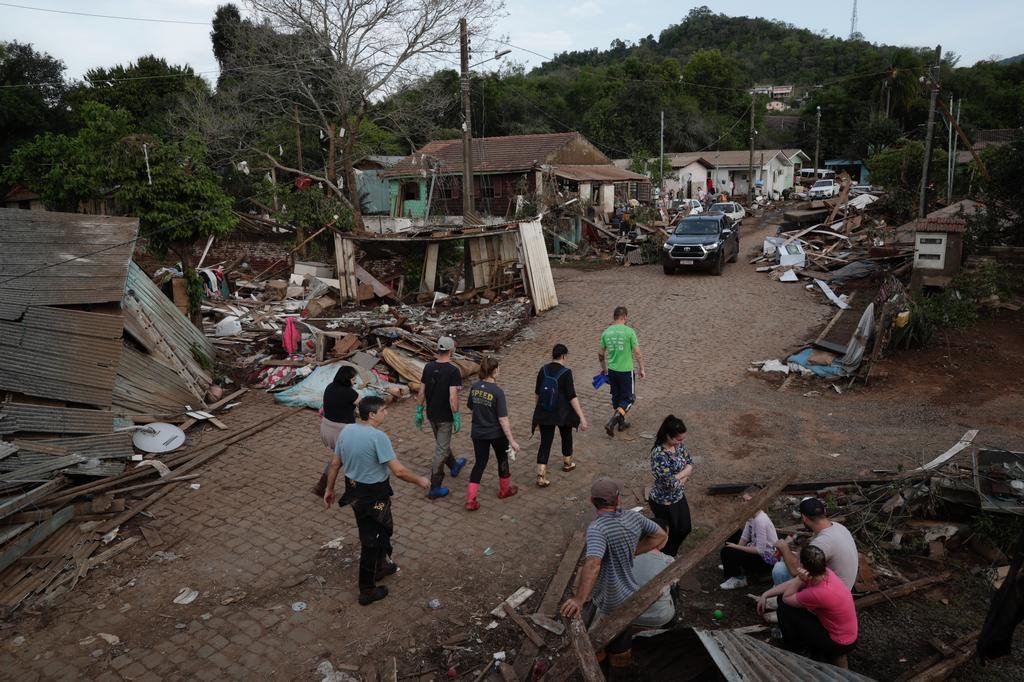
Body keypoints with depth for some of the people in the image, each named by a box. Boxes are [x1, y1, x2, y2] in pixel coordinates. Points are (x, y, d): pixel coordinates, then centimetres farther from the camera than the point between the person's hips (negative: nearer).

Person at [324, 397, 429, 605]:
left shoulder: (347, 430, -3)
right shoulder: (378, 436, -26)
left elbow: (335, 464, 6)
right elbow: (398, 471, -26)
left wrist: (329, 489, 18)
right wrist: (419, 481, -10)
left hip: (355, 491, 8)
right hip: (374, 496, -8)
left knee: (383, 530, 28)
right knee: (371, 541, 8)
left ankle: (381, 566, 49)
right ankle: (367, 591, 22)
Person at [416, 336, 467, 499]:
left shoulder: (428, 367, -2)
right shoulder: (453, 371, -20)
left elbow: (421, 392, 2)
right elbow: (453, 397, -25)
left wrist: (419, 412, 11)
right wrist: (457, 418, -17)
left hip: (431, 414, 7)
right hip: (445, 417, -7)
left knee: (442, 444, 27)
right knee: (441, 450, 2)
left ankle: (454, 466, 51)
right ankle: (435, 488, 6)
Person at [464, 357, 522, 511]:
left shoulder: (474, 387, -6)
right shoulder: (497, 392, -22)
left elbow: (470, 407, 9)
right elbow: (503, 419, -22)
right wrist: (512, 441, -18)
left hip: (478, 433, 4)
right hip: (496, 434, -4)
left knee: (480, 463, 13)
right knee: (502, 460, 20)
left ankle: (470, 499, 4)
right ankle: (504, 490, 39)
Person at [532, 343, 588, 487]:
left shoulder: (543, 370, -1)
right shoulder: (566, 373, -16)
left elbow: (537, 393, 8)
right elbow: (572, 396, -19)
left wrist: (539, 409, 24)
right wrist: (582, 417, -16)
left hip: (544, 414, 3)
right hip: (563, 413, -3)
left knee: (545, 442, 5)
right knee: (566, 437, 24)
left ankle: (541, 476, -5)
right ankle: (567, 463, 44)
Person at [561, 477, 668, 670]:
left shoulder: (597, 528, -30)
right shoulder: (633, 517, -8)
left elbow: (593, 564, -44)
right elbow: (661, 535, 5)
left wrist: (579, 599, -45)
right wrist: (633, 553, 4)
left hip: (611, 604, -8)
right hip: (631, 595, 8)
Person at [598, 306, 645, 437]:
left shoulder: (606, 332, 0)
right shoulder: (629, 331, -14)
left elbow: (601, 354, 8)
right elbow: (638, 353, -11)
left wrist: (603, 367, 24)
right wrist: (641, 369, 1)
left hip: (611, 371, 5)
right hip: (626, 371, -5)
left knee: (616, 397, 20)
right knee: (629, 398, 7)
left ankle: (621, 423, 32)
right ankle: (612, 422, -8)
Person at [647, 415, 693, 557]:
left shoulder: (678, 445, -9)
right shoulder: (659, 455, -34)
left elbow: (690, 464, -1)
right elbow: (671, 483, -33)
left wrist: (678, 477, -19)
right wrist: (684, 474, -15)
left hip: (679, 496, 8)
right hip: (664, 502, -8)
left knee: (685, 528, 25)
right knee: (669, 533, 14)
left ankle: (672, 554, 51)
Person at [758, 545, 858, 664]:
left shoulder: (819, 593, -37)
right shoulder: (825, 572, -13)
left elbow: (786, 598, -18)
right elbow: (791, 584, 0)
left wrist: (800, 579, -29)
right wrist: (765, 595, 2)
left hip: (839, 644, -8)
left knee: (785, 607, -10)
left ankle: (794, 651, 15)